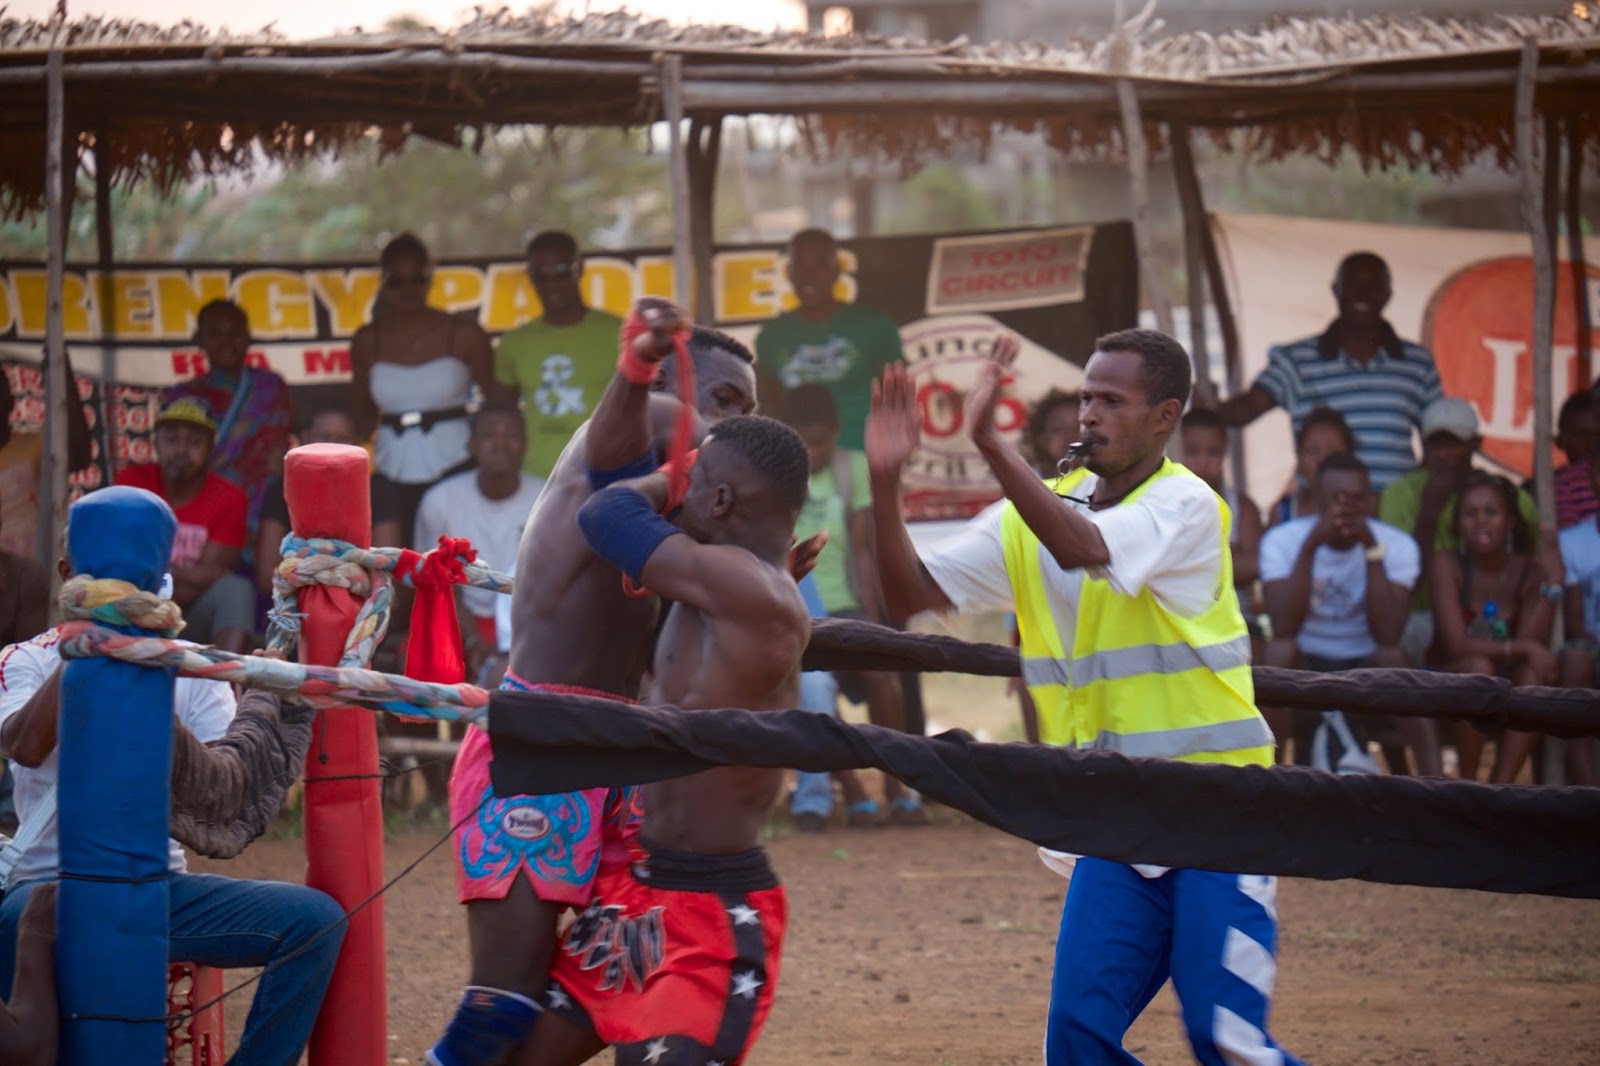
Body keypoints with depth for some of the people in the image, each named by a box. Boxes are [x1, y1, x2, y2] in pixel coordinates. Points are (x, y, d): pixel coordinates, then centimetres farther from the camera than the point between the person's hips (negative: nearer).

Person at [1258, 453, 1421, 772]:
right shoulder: (1282, 540, -10)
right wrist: (1310, 547, -29)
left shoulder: (1396, 545, -8)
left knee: (1393, 656, -31)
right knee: (1280, 650, -32)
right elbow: (1284, 628, -25)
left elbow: (1388, 634, -23)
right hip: (1304, 667, 0)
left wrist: (1372, 550, -26)